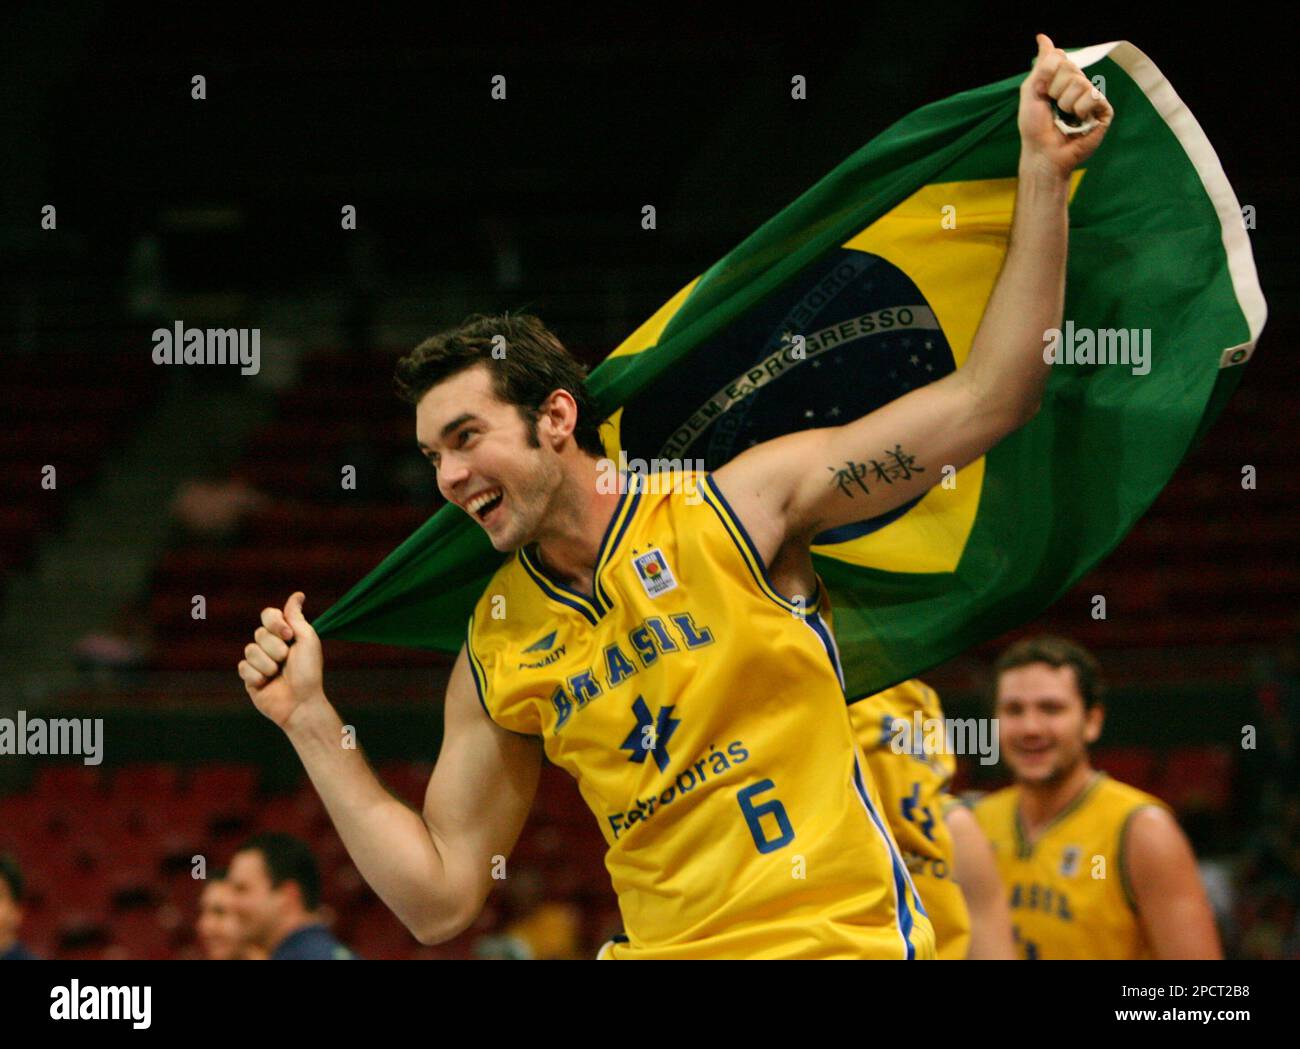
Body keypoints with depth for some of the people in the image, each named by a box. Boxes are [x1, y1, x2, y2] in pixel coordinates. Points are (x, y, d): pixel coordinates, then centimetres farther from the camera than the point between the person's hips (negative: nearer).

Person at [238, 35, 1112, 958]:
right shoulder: (497, 653, 10)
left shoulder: (739, 506, -2)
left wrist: (1045, 171, -10)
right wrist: (310, 722, 5)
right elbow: (439, 900, 11)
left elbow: (986, 398, -5)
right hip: (659, 945, 4)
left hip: (839, 937, -4)